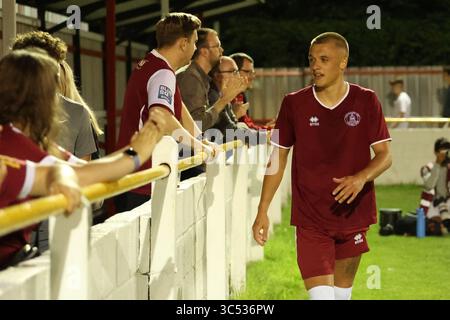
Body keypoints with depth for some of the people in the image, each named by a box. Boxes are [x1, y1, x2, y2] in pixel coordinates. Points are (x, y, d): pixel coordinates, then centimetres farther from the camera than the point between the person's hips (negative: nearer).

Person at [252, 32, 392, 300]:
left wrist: (361, 178, -21)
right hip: (310, 219, -1)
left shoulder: (366, 101, 0)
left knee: (342, 293, 12)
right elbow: (278, 159, 6)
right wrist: (263, 211, 3)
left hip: (353, 215, 2)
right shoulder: (294, 104, 0)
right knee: (320, 294, -13)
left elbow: (385, 155, 1)